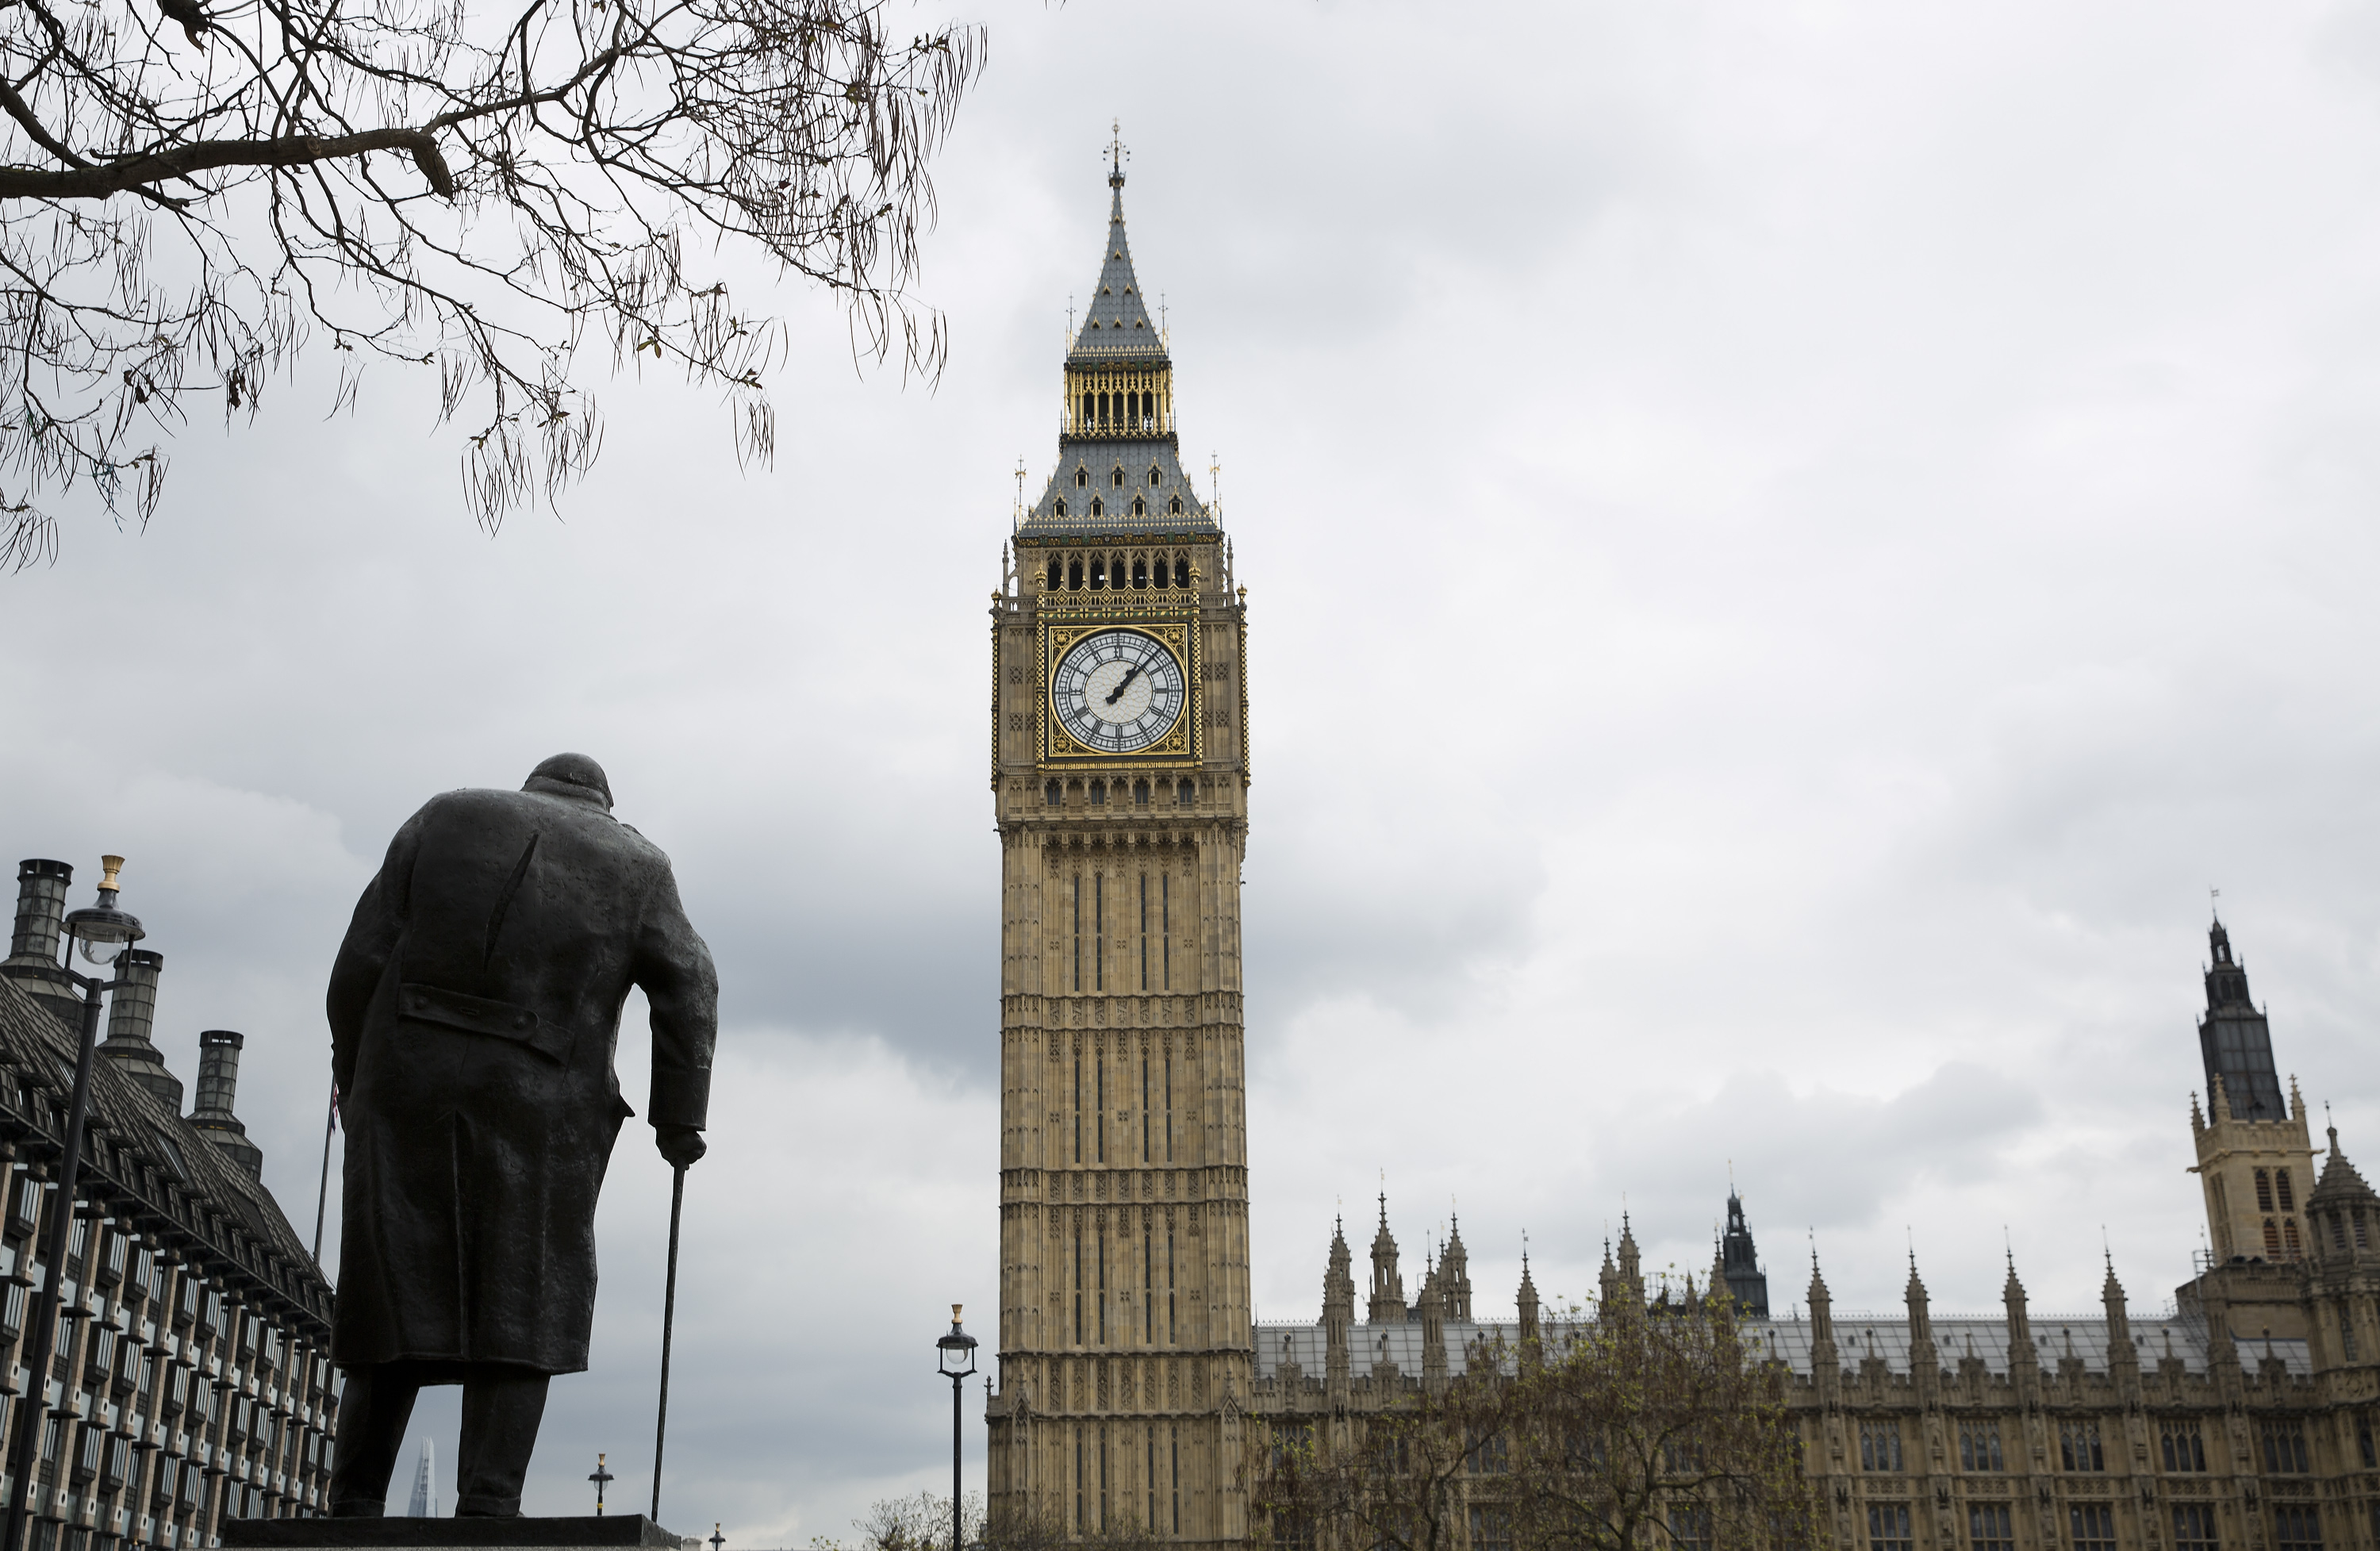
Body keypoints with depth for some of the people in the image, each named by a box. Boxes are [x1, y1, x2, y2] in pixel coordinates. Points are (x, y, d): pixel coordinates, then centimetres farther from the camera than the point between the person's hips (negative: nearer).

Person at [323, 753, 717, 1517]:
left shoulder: (444, 819, 12)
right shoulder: (635, 866, 11)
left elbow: (364, 958, 6)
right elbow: (688, 988, 1)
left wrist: (353, 1075, 12)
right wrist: (679, 1115, 3)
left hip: (411, 1095, 2)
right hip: (539, 1115, -1)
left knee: (399, 1301, 7)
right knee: (517, 1308, 2)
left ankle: (354, 1510, 5)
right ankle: (488, 1509, -8)